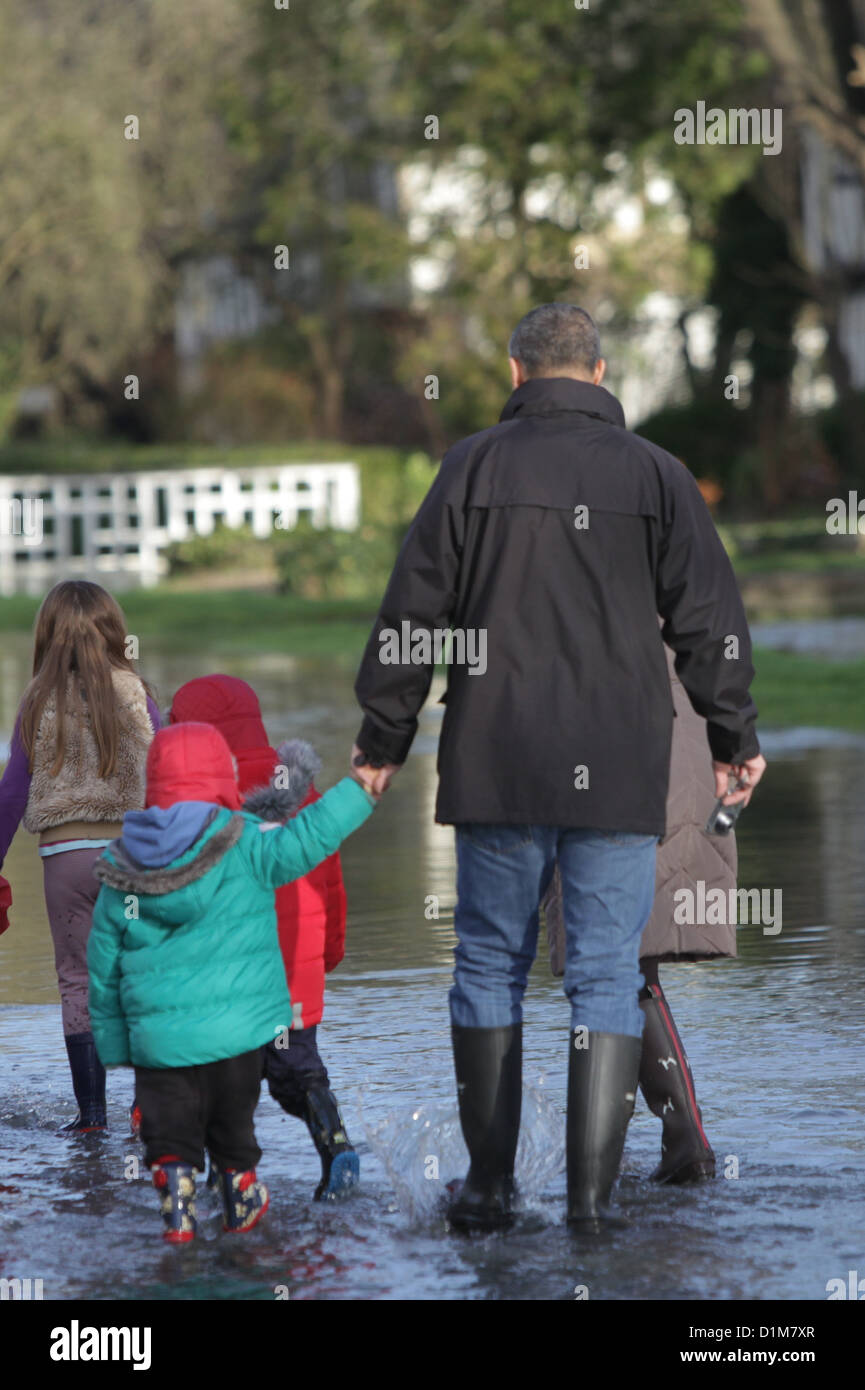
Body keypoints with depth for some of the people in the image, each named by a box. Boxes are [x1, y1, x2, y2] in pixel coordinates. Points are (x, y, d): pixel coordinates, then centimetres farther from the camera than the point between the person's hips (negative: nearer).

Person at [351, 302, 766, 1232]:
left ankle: (489, 1188, 13)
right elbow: (710, 621, 5)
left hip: (495, 769, 0)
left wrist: (383, 739, 12)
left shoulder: (474, 466, 1)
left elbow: (412, 614, 2)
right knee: (607, 977, 3)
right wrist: (734, 739, 16)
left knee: (489, 966, 11)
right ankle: (592, 1194, -5)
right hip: (618, 773, 0)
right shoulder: (656, 474, 2)